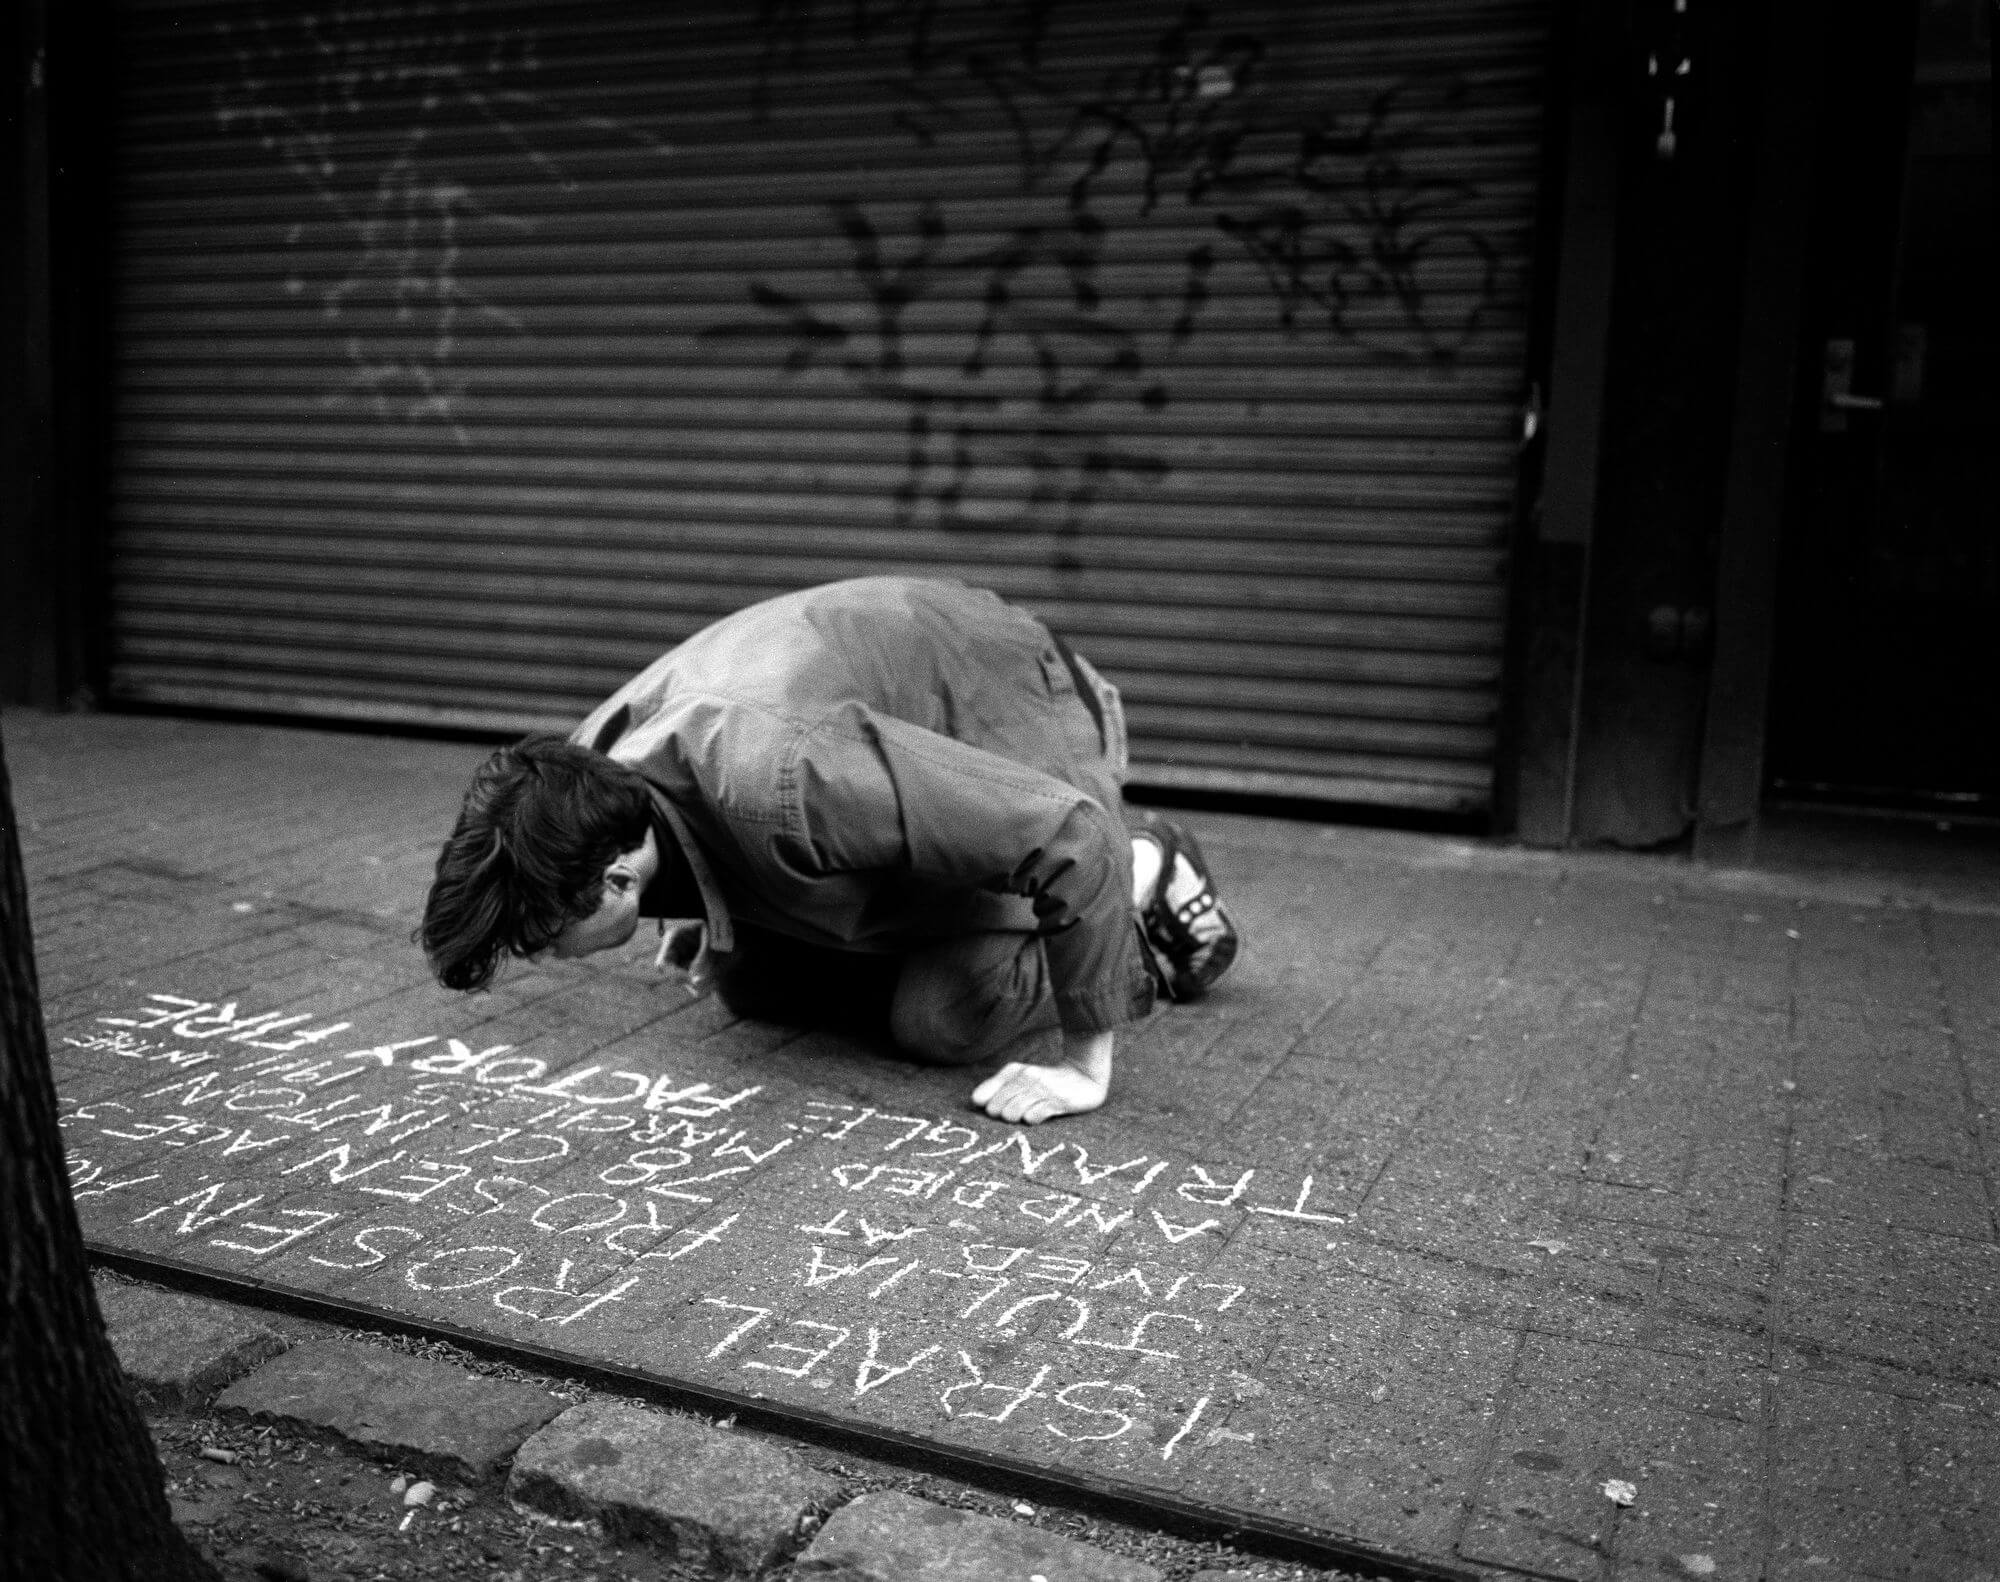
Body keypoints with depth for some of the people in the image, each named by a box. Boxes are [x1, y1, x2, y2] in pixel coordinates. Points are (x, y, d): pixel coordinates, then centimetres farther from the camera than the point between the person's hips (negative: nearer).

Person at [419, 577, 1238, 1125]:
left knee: (944, 1019, -19)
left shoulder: (777, 782, -45)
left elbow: (1070, 832, -44)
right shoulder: (585, 768, -18)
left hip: (1020, 719, -7)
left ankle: (1144, 882, 5)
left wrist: (1085, 1063, -36)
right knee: (748, 981, 4)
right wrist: (704, 909, 13)